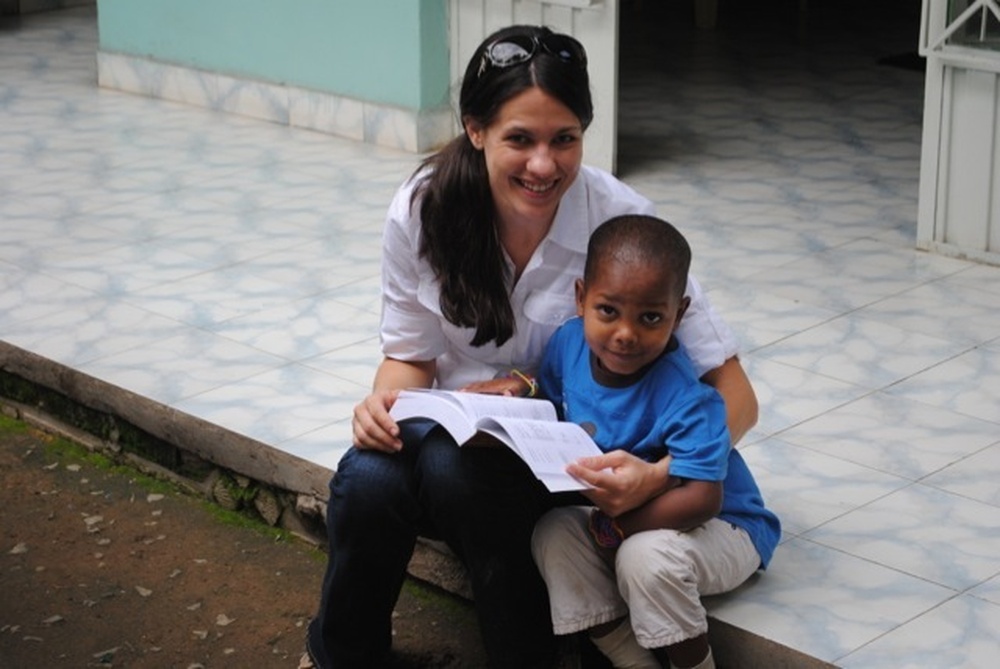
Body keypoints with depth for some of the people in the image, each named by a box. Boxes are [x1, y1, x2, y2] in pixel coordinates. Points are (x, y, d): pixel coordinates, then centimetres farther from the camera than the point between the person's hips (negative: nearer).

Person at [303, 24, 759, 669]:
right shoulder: (422, 210, -13)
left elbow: (734, 396, -19)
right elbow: (412, 355, 3)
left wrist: (658, 474, -37)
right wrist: (386, 400, -20)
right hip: (455, 427, 3)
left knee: (456, 468, -34)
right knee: (368, 478, -29)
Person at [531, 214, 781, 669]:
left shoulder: (686, 395, -29)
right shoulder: (568, 343, -10)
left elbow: (702, 499, -33)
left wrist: (616, 525, -34)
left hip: (720, 526, -6)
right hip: (616, 514, 7)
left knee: (648, 556, -35)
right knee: (552, 533, -18)